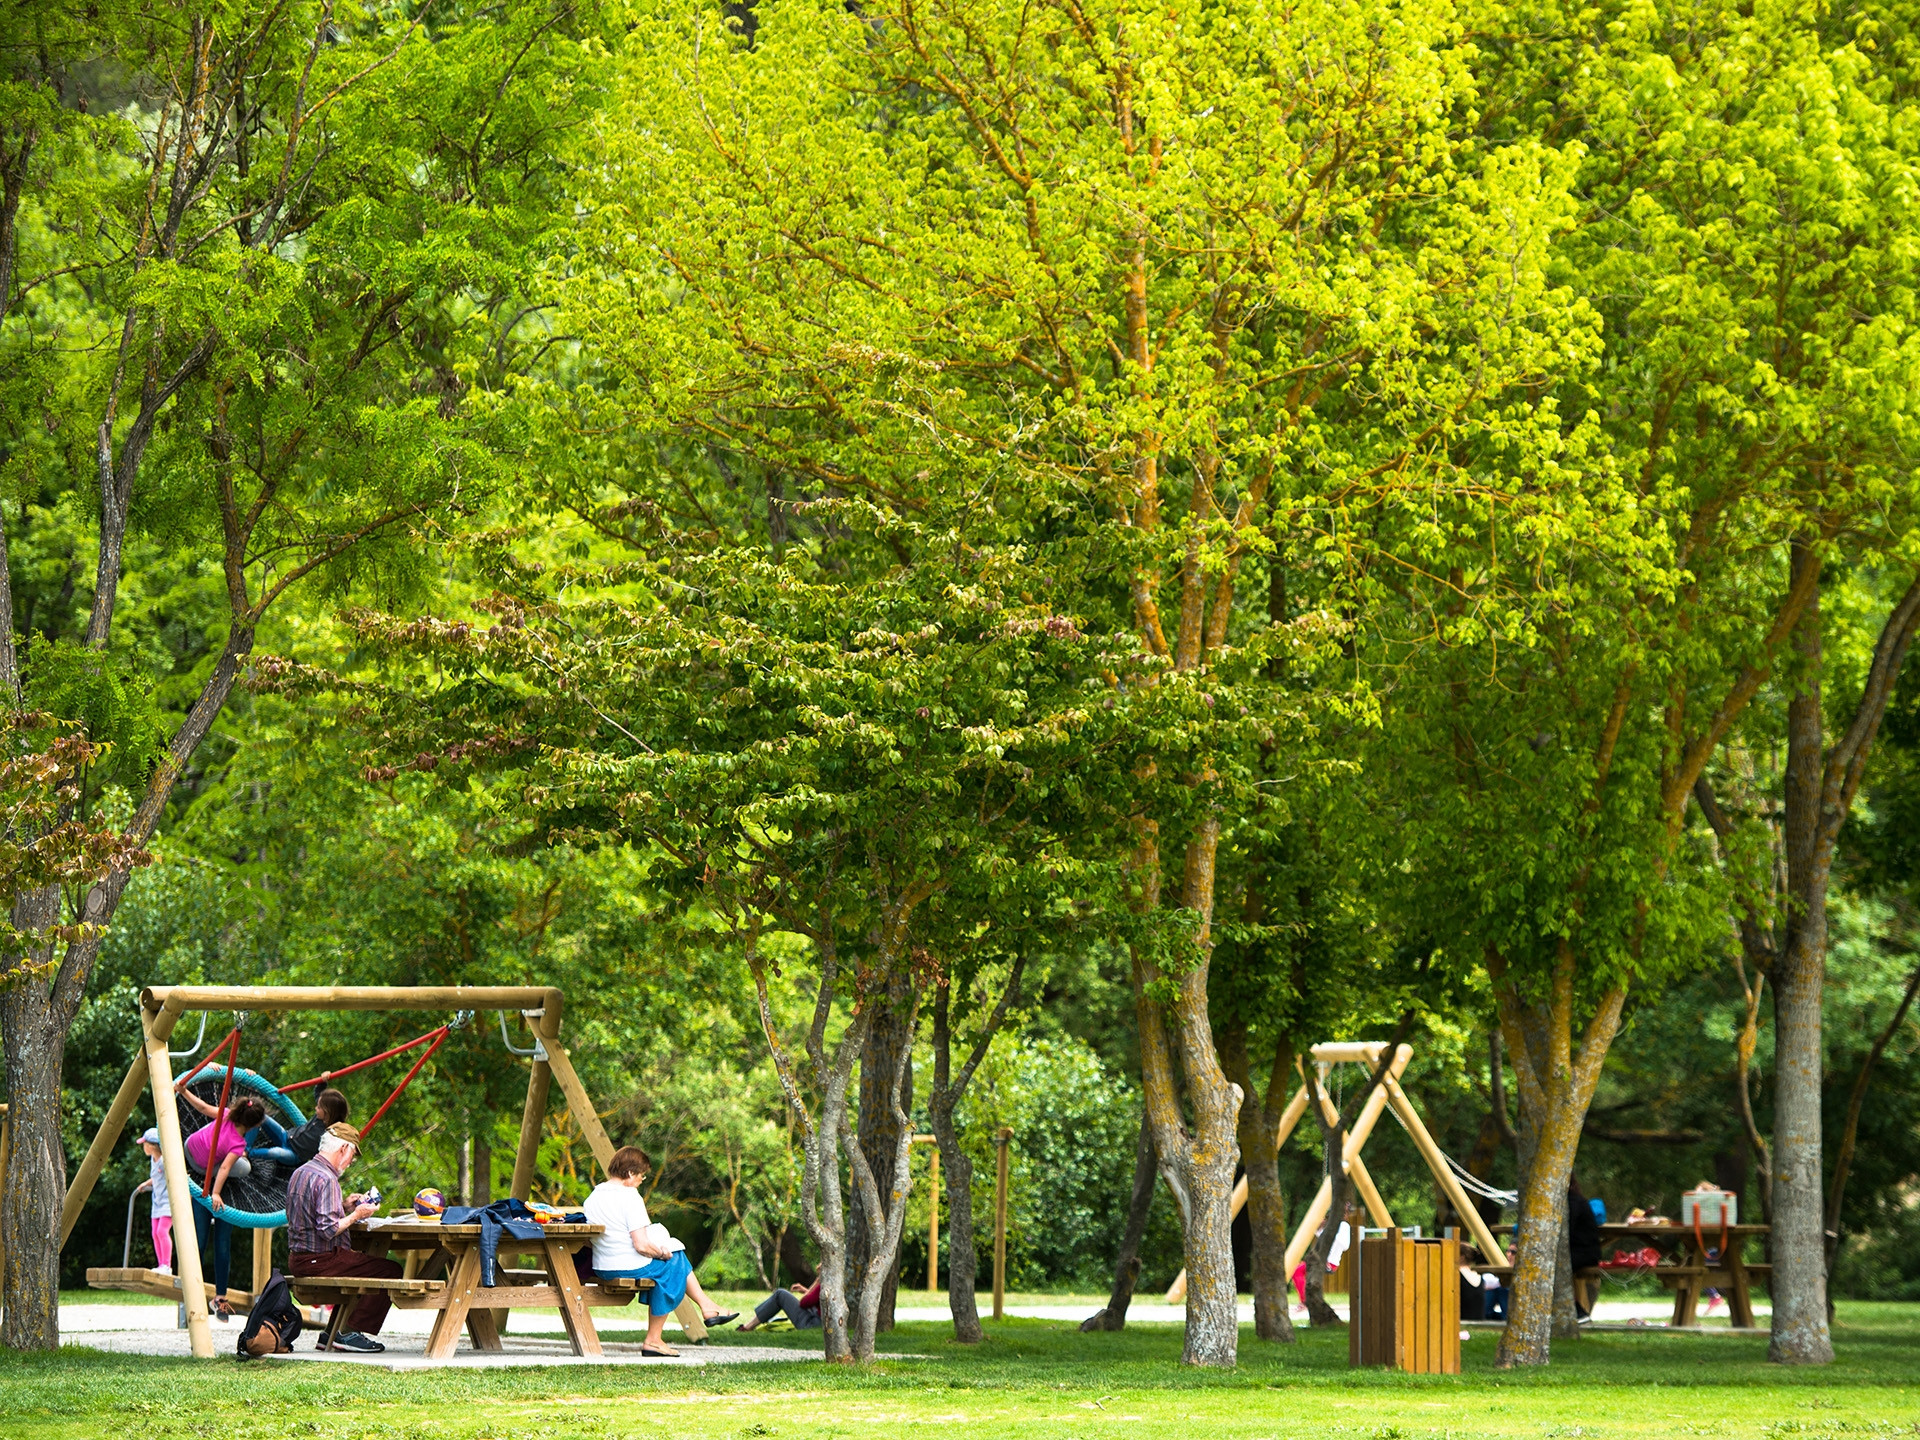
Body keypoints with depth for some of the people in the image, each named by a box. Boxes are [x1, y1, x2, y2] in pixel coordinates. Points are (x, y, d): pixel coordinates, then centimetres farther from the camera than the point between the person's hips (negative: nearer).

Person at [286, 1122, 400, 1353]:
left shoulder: (300, 1173, 13)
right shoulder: (326, 1179, -19)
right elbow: (328, 1229, -26)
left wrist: (343, 1207, 14)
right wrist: (355, 1215, -11)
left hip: (297, 1260, 10)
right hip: (319, 1260, -10)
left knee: (364, 1263, 31)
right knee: (389, 1271, -11)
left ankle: (334, 1332, 25)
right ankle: (353, 1333, -8)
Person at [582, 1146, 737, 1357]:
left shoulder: (592, 1198, 6)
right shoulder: (629, 1197, -18)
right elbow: (642, 1246, -21)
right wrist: (663, 1253, -1)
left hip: (601, 1269, 9)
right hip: (631, 1267, -9)